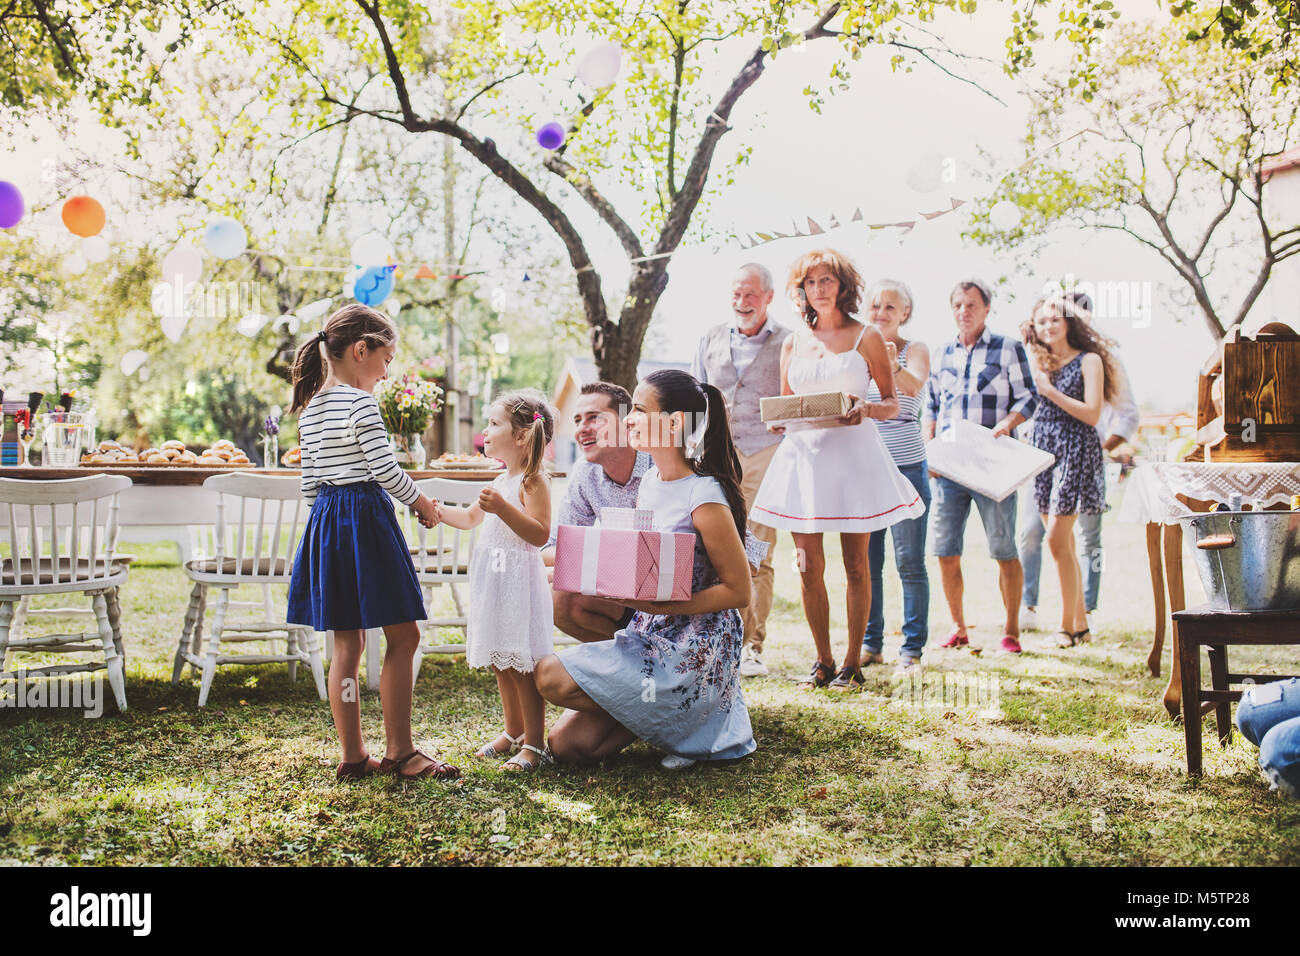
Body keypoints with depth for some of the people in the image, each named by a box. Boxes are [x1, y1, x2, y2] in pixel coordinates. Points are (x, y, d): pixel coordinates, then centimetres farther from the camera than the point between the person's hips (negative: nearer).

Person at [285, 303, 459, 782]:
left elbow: (309, 482, 17)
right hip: (366, 515, -9)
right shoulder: (360, 403, -11)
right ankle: (399, 751, 2)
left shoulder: (310, 409, 14)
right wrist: (422, 504, -1)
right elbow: (386, 470, -16)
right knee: (403, 636, -1)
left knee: (347, 643, 10)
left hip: (325, 519, 9)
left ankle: (352, 755, 13)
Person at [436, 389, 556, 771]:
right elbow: (471, 517, 31)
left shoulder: (533, 481, -13)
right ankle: (514, 732, 31)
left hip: (519, 581, -9)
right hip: (493, 581, 10)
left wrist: (503, 508, -29)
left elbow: (540, 534, -23)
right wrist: (440, 511, 15)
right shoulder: (501, 481, 16)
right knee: (500, 664, 16)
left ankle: (534, 745, 2)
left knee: (523, 665, -5)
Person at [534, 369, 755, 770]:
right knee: (565, 742, -2)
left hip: (692, 649, -8)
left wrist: (656, 606, -22)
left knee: (552, 676, -19)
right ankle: (665, 716, 14)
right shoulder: (650, 482, 7)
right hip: (648, 638, 8)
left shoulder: (704, 498, -18)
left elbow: (738, 591, -16)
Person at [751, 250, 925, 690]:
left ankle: (853, 662, 11)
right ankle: (823, 660, 14)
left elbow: (893, 403, 4)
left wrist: (866, 409, -17)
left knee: (855, 563, 2)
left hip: (853, 453, -3)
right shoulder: (793, 343, 13)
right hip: (804, 453, 3)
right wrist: (778, 420, -5)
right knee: (808, 565, 1)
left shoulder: (867, 337, 4)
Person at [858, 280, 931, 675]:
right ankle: (870, 642, 17)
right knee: (865, 561, 6)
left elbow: (914, 384, -21)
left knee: (910, 563, -3)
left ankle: (912, 648, 4)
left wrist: (894, 366, -41)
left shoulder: (915, 349, 0)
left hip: (906, 465, -3)